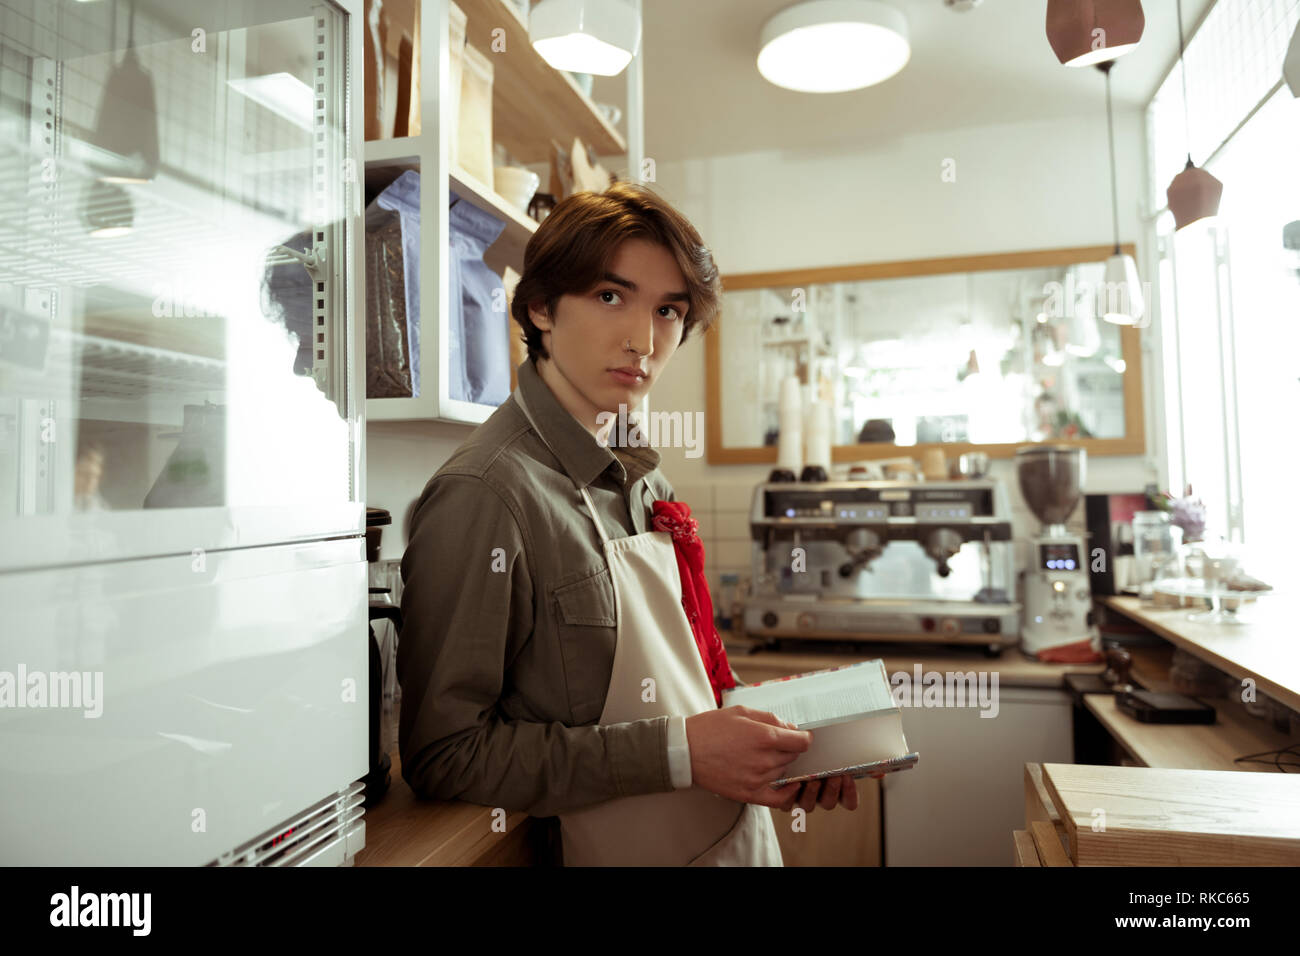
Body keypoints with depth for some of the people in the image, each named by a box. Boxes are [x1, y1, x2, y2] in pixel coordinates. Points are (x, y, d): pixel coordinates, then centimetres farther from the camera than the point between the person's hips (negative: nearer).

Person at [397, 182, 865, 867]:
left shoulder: (640, 479, 2)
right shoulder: (485, 493, -22)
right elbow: (443, 753, -22)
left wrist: (772, 738, -4)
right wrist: (679, 750, -24)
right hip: (618, 850, -7)